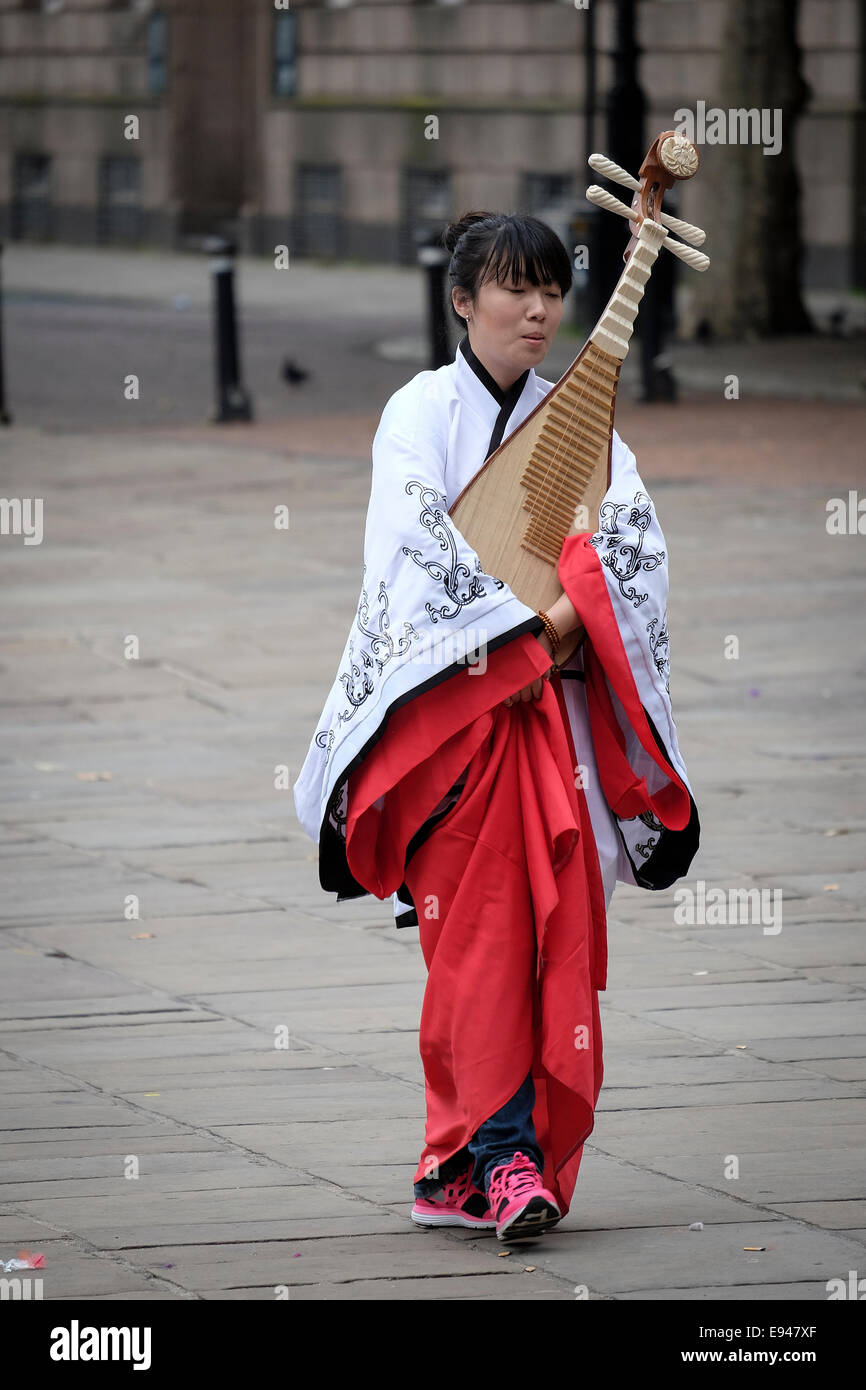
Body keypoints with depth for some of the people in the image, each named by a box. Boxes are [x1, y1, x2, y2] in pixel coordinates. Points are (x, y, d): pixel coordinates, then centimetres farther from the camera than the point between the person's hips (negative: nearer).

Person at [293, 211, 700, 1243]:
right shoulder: (421, 413, 2)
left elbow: (637, 540, -1)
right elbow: (417, 556, -10)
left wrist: (567, 617, -17)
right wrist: (523, 632, -13)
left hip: (555, 701, 4)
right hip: (450, 698, -4)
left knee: (558, 928, -4)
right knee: (480, 927, -11)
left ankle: (469, 1167, 0)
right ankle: (500, 1151, -14)